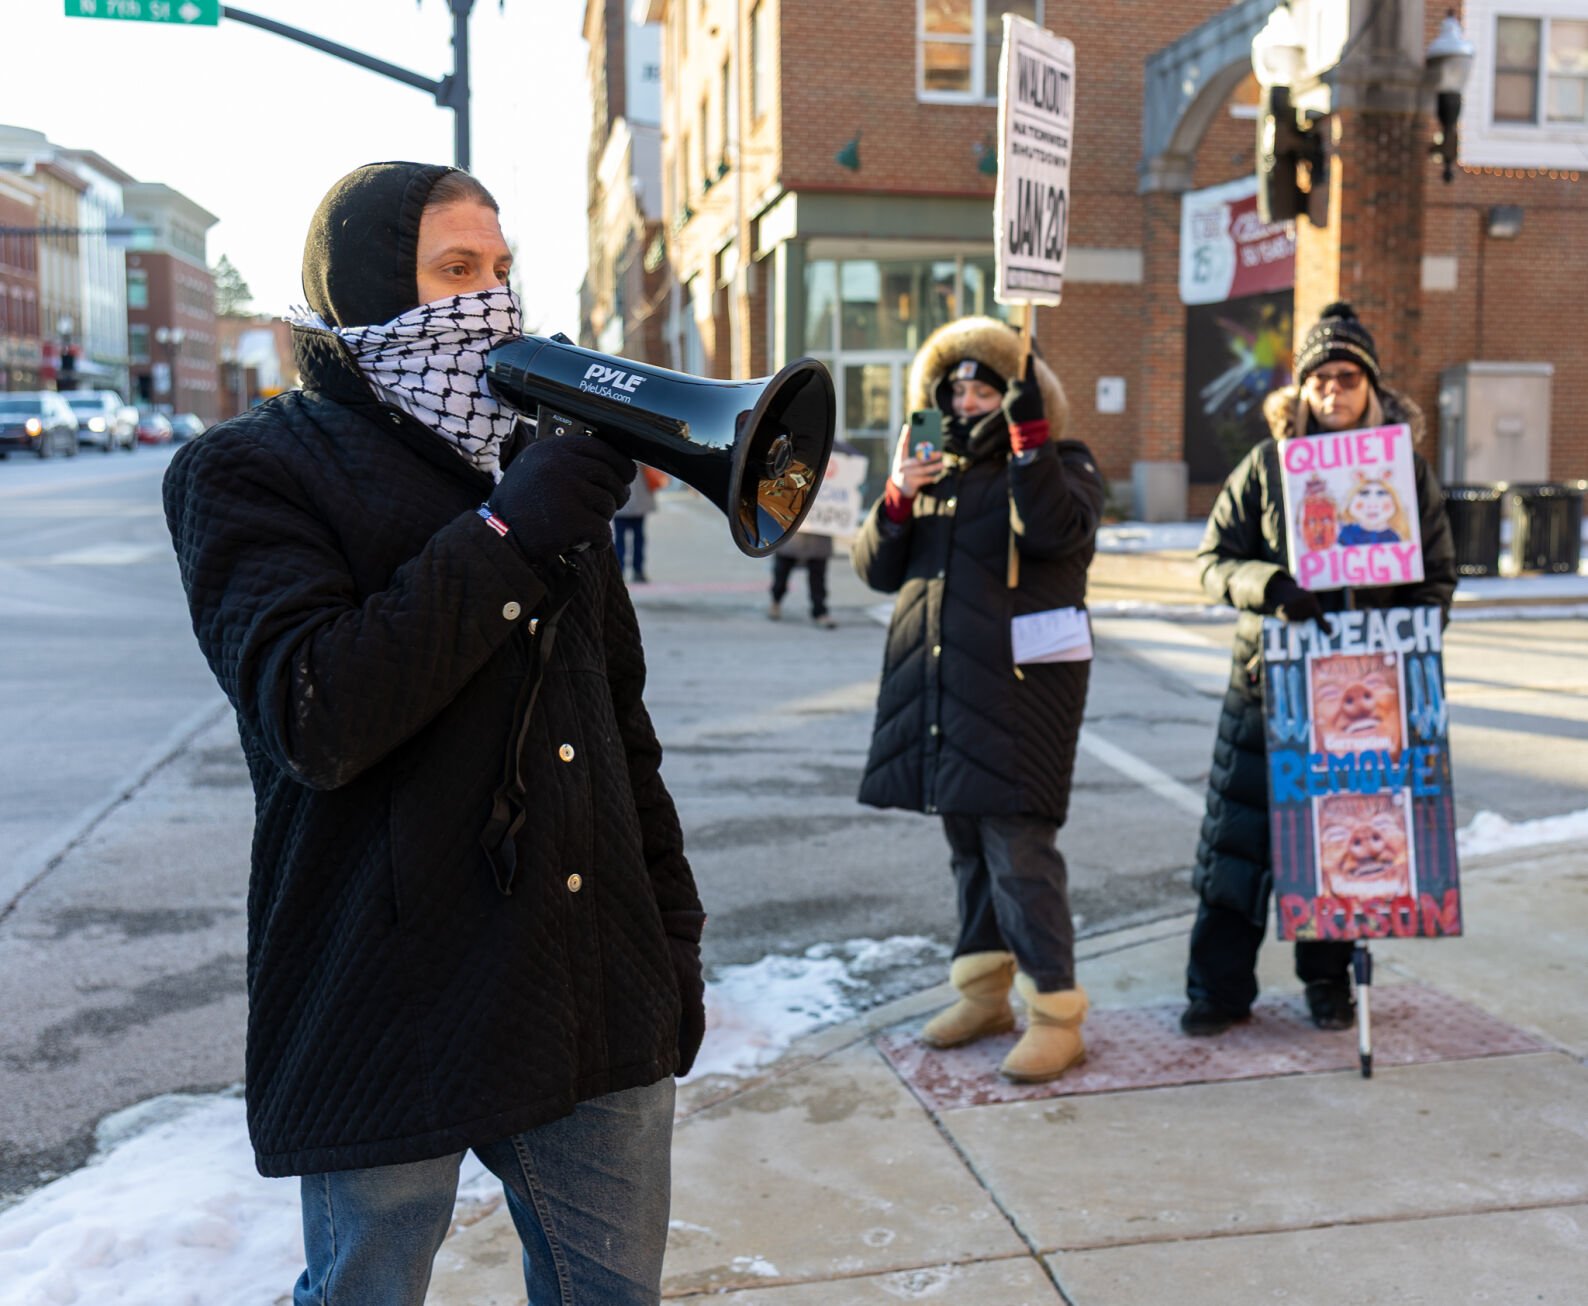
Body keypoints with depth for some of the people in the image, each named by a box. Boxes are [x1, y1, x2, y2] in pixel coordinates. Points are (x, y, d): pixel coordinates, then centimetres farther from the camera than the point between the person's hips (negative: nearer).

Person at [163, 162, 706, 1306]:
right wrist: (508, 535, -23)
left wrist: (675, 935, 17)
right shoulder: (250, 472, -5)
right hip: (387, 1030, -5)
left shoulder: (543, 465, 14)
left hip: (599, 1010, 5)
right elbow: (312, 719, -22)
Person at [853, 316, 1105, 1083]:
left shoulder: (1061, 468, 1)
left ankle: (1055, 1013, 0)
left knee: (1020, 852, -10)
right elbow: (877, 568, 13)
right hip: (939, 694, 7)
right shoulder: (936, 472, 18)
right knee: (968, 847, 15)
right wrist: (896, 499, -4)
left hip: (1018, 691, -6)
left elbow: (1055, 530, -22)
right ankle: (984, 992, 27)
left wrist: (1028, 437, -26)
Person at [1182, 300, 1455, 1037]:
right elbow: (1214, 558, 1)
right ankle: (1219, 986, 13)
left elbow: (1437, 578, 9)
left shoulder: (1407, 471, 4)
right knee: (1238, 832, 1)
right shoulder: (1266, 465, 1)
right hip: (1267, 678, 0)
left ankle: (1328, 981, 26)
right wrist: (1270, 588, -18)